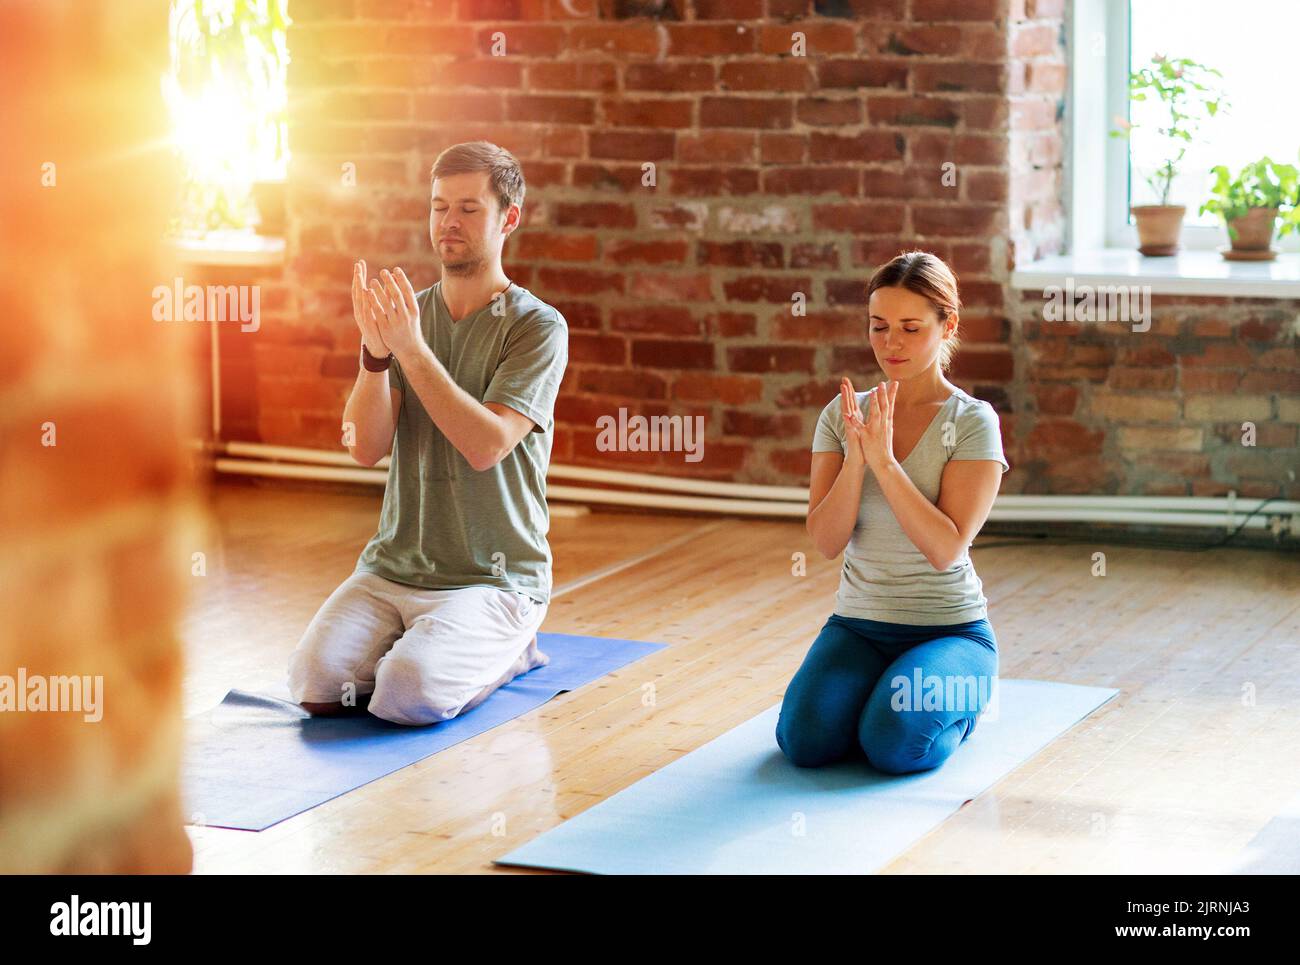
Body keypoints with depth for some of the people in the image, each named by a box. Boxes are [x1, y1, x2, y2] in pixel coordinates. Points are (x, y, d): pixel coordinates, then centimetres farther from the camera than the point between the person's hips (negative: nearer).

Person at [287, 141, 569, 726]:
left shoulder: (536, 326, -7)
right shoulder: (408, 315, 7)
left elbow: (486, 446, -21)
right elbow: (366, 448, -4)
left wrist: (412, 349, -26)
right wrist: (375, 351, -20)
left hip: (494, 577, -4)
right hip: (392, 565, 4)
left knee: (407, 697, -26)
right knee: (315, 683, -18)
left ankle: (504, 652, 5)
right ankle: (425, 641, 11)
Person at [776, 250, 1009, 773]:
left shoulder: (972, 422, -10)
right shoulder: (842, 415, 2)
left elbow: (945, 548, -20)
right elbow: (827, 542, -7)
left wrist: (883, 459, -26)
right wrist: (855, 458, -22)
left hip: (948, 630, -3)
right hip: (857, 625, 3)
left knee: (896, 745, -28)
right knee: (803, 739, -22)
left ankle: (966, 696, 6)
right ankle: (873, 688, 11)